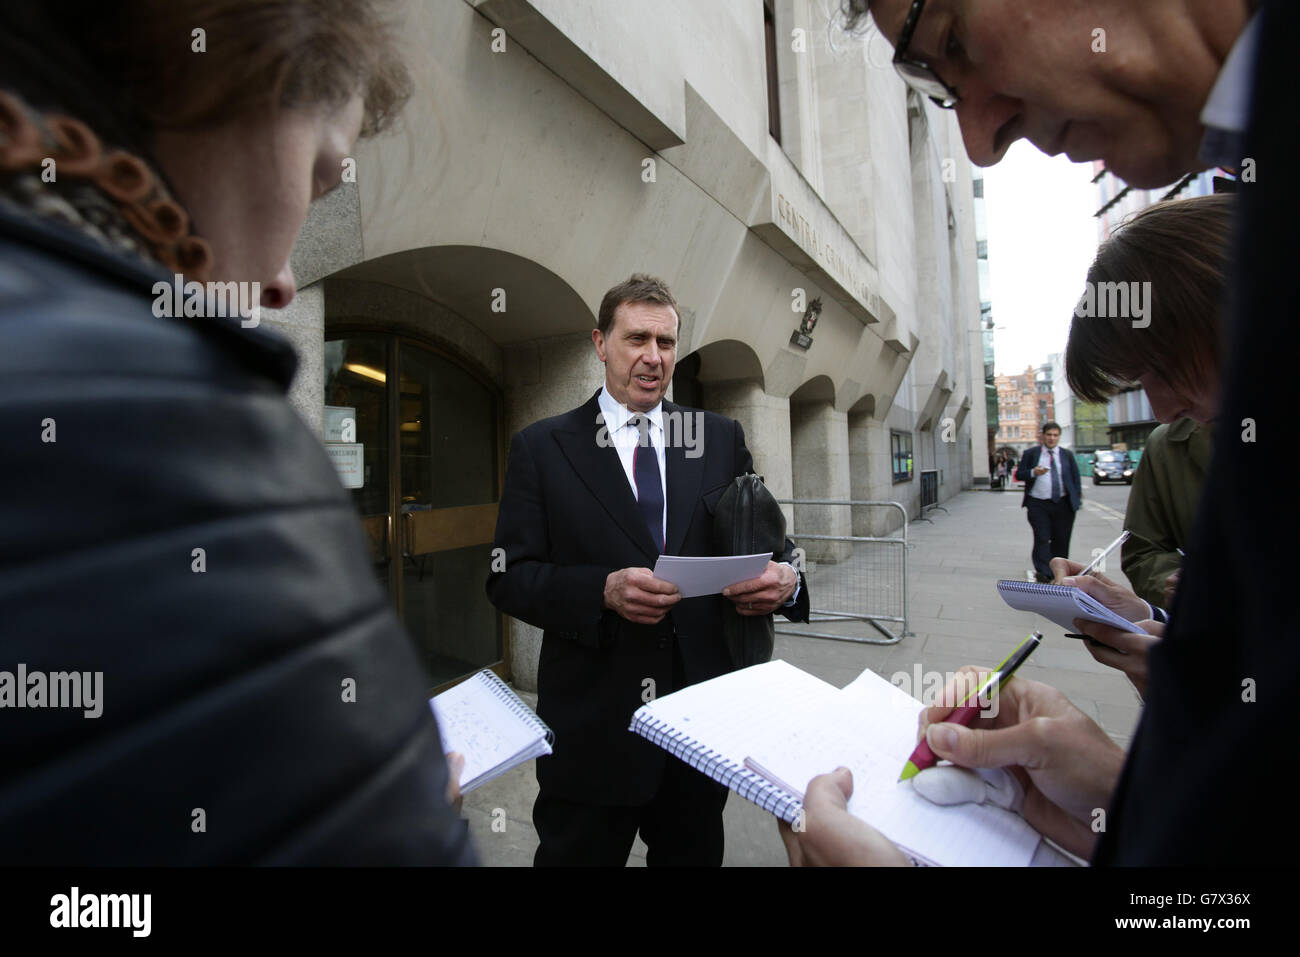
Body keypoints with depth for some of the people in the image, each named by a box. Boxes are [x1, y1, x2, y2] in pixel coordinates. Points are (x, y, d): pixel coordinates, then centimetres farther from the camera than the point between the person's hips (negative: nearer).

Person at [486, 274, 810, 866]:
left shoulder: (722, 439, 5)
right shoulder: (541, 447, -2)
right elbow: (509, 578, -6)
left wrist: (785, 576, -16)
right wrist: (603, 590, -22)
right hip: (591, 725, -2)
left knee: (695, 853, 21)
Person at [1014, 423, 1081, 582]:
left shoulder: (1067, 455, 10)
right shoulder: (1030, 453, 5)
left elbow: (1076, 477, 13)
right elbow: (1019, 474, 2)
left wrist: (1077, 498, 5)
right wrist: (1033, 472, -17)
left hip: (1063, 504, 2)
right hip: (1038, 504, -2)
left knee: (1061, 539, 7)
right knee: (1042, 539, -7)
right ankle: (1044, 572, -6)